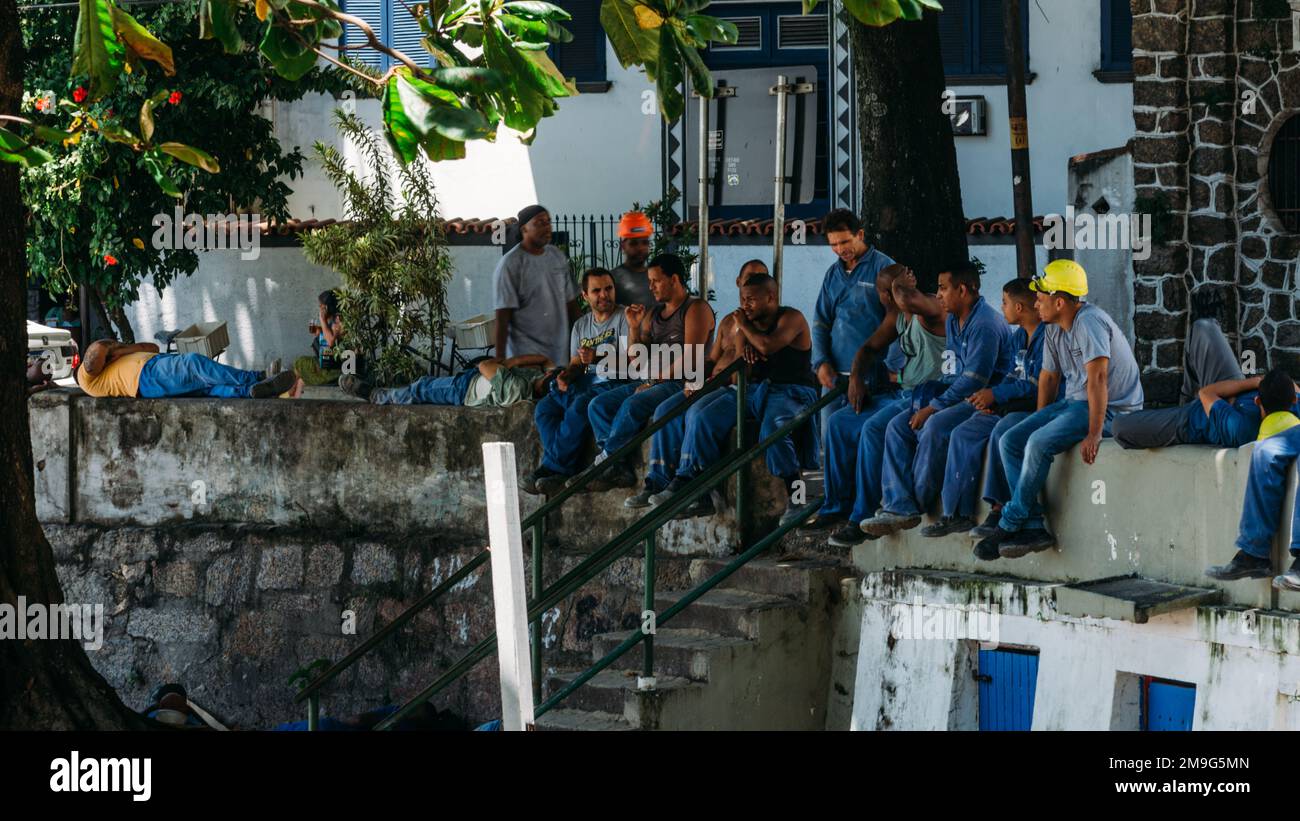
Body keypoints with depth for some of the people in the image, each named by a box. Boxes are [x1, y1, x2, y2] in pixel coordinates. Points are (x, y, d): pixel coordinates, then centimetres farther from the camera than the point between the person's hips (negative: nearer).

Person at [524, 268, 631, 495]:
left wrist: (598, 358, -22)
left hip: (612, 383, -7)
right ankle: (561, 470, -27)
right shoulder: (581, 325, 22)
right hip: (584, 383, 7)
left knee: (579, 407, -34)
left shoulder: (624, 318, 1)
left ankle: (552, 468, -29)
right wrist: (567, 375, -4)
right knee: (544, 407, -18)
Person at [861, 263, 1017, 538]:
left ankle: (918, 502, -15)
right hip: (960, 395, 10)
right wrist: (926, 397, 7)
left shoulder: (985, 325, -18)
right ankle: (898, 506, -16)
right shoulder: (954, 321, 14)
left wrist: (934, 407, -18)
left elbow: (973, 380, -22)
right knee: (898, 426, -5)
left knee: (934, 427, -32)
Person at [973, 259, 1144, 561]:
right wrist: (1040, 421, 18)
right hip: (1073, 402, 10)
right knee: (1010, 441, -4)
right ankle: (1034, 527, -13)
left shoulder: (1089, 323, -20)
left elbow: (1097, 378, -26)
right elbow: (1048, 377, 21)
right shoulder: (1055, 331, 10)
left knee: (1040, 443, -28)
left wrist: (1094, 433, -30)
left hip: (1110, 409, -10)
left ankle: (1010, 525, -15)